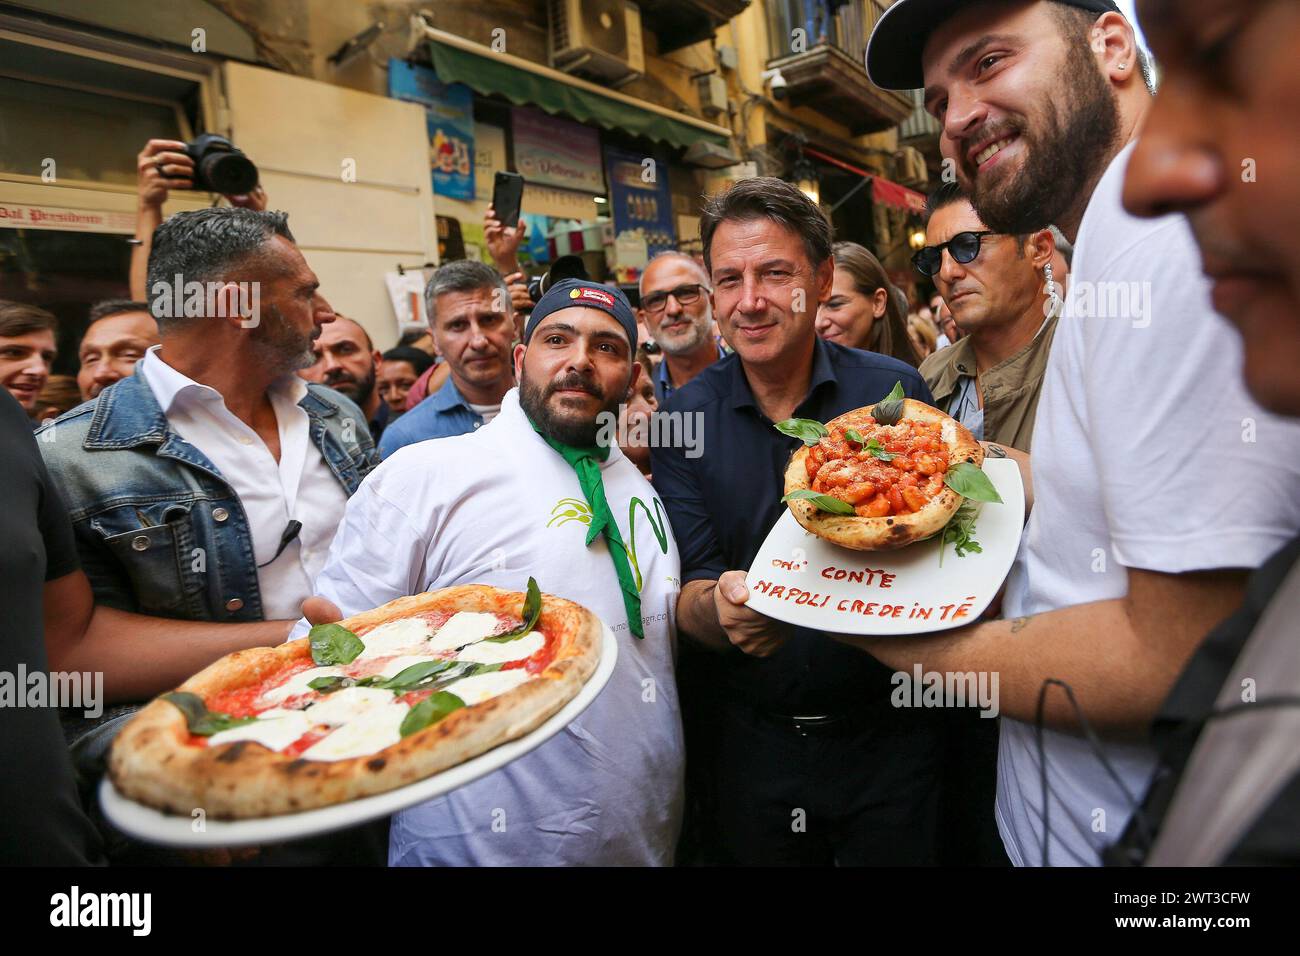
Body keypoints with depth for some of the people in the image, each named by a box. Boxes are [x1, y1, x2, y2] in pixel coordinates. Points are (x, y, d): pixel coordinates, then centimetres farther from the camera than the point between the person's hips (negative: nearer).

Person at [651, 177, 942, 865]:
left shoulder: (893, 390, -9)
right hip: (747, 741, 1)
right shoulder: (684, 419, -7)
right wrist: (720, 608, -33)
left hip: (887, 735, 0)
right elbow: (690, 595, -10)